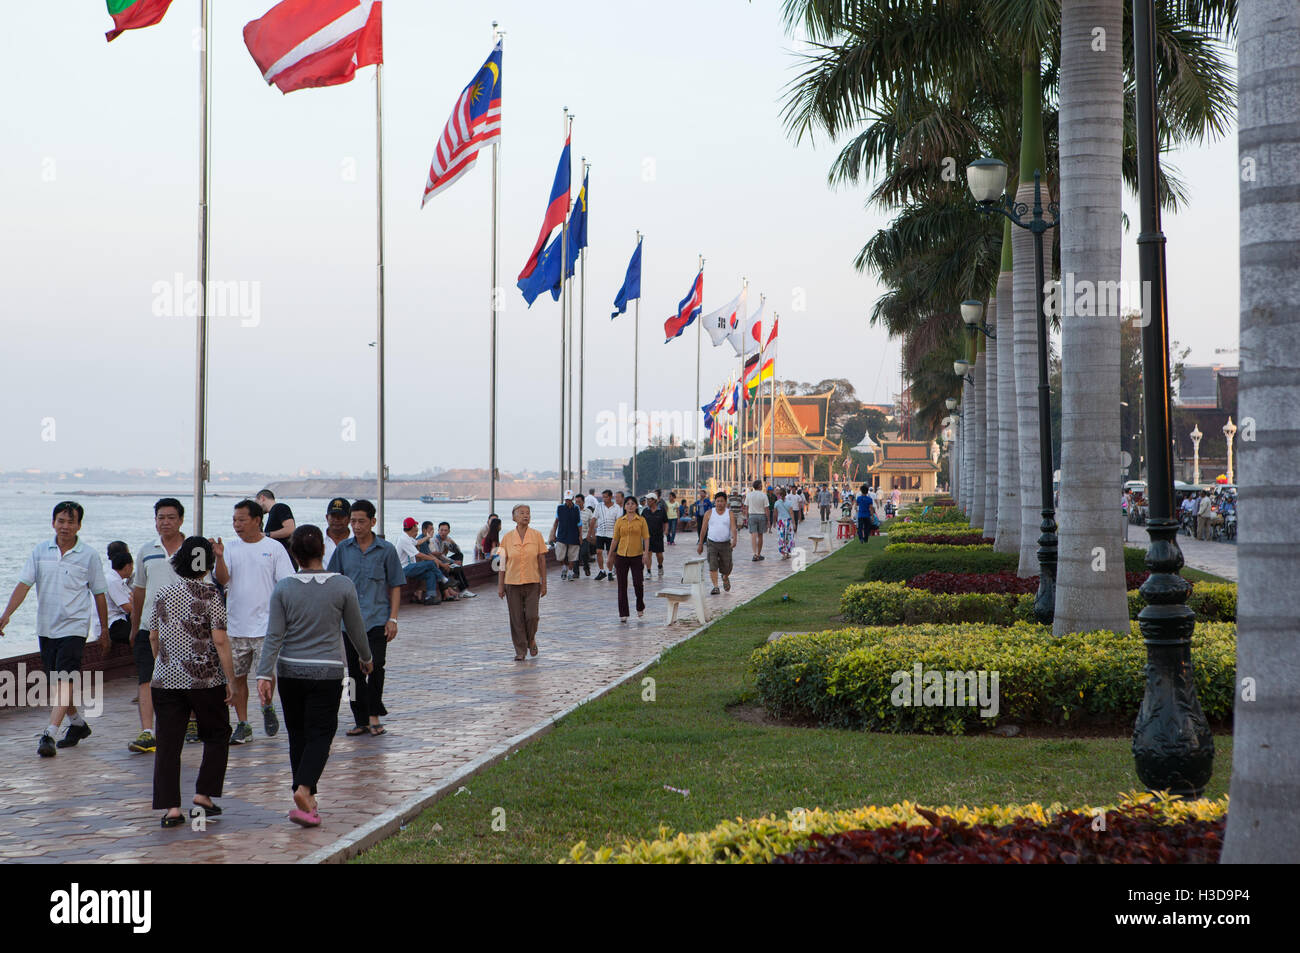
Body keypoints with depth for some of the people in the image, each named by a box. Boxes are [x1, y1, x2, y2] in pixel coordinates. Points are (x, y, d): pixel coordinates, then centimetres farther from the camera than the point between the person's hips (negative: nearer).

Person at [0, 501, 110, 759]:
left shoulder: (89, 555, -2)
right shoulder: (41, 551, 4)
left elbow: (99, 594, 5)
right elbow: (24, 584, -1)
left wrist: (104, 628, 9)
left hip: (74, 628, -4)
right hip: (46, 628, 4)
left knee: (64, 680, -15)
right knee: (55, 682, 12)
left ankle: (49, 735, -19)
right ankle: (78, 724, 31)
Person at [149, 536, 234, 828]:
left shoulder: (163, 593, 5)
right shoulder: (210, 595, -8)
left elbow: (153, 637, 13)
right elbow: (220, 641, -12)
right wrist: (231, 681, -7)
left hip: (166, 680, 3)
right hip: (206, 681, -3)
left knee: (168, 743, 5)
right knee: (217, 736, 15)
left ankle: (171, 807, 0)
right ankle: (203, 797, 9)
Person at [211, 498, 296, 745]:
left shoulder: (274, 548, 0)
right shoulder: (230, 547, 7)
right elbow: (221, 579, -4)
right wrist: (219, 557, -21)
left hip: (266, 625, -3)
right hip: (235, 625, 3)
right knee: (237, 676, 6)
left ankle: (267, 708, 20)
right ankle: (242, 725, 16)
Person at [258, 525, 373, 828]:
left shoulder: (283, 588, -4)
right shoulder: (343, 586, -6)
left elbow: (274, 636, -6)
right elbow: (356, 629, 4)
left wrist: (265, 674, -4)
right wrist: (366, 658, 21)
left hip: (290, 671, 2)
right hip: (328, 672, -2)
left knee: (297, 734, 12)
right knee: (320, 733, 1)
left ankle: (306, 800, 17)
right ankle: (304, 788, -20)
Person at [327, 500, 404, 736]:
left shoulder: (386, 549, 2)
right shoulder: (343, 549, 6)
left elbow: (395, 586, 5)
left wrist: (393, 619, -2)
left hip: (377, 619, -2)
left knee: (375, 667, -10)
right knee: (354, 671, 5)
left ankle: (374, 715, 5)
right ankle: (361, 719, 13)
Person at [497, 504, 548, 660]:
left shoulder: (536, 535, 0)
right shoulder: (507, 537, 0)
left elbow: (542, 560, 3)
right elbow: (503, 563, 4)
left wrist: (544, 583, 0)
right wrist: (500, 586, 1)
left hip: (532, 582, 0)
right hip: (512, 583, 0)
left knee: (532, 615, -7)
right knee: (516, 618, 2)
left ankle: (531, 639, 23)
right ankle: (520, 651, 13)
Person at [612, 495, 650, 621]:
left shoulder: (641, 520, 1)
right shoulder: (620, 521, 4)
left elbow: (646, 538, -1)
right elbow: (615, 539, 8)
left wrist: (646, 553, -11)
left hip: (637, 556, -1)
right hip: (621, 556, 1)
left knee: (638, 583, -5)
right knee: (622, 585, 2)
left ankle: (640, 607, 22)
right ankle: (623, 614, 8)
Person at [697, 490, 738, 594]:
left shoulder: (730, 514, 1)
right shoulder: (709, 513, 4)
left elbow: (733, 528, -10)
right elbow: (703, 529, 9)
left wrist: (734, 539, -28)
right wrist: (700, 544, 8)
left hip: (726, 544, 0)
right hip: (712, 543, 0)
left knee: (727, 568, 7)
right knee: (712, 566, -12)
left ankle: (725, 578, 40)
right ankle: (715, 586, -9)